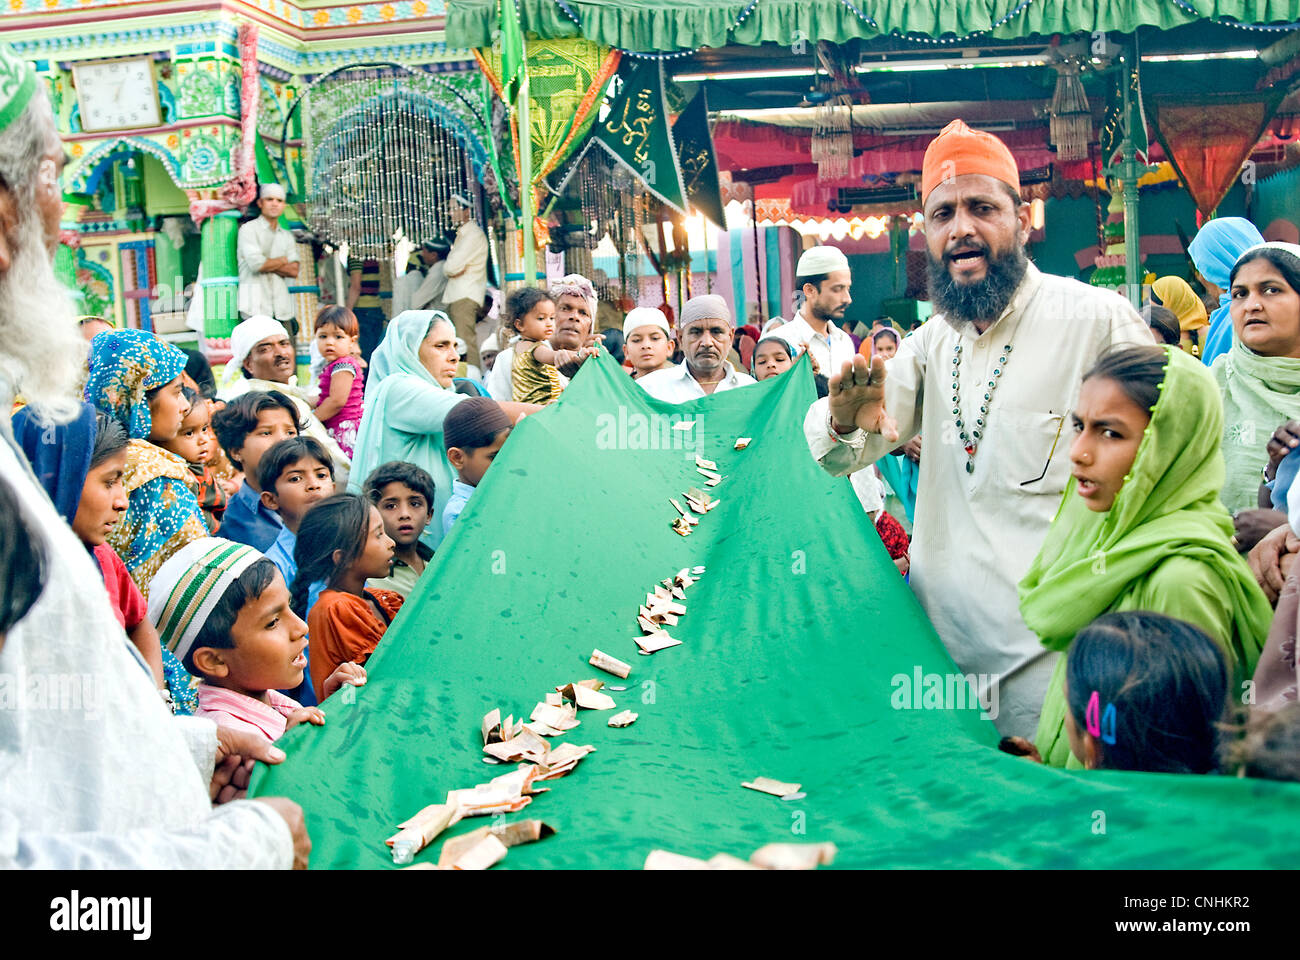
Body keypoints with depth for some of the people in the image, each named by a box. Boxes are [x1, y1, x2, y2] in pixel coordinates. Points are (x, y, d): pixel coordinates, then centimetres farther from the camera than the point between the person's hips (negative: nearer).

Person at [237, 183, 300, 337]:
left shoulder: (287, 236, 19)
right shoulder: (249, 229, 3)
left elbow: (294, 271, 6)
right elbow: (255, 264, -12)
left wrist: (267, 263, -5)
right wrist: (283, 260, 3)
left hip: (282, 309, 5)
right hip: (256, 308, -5)